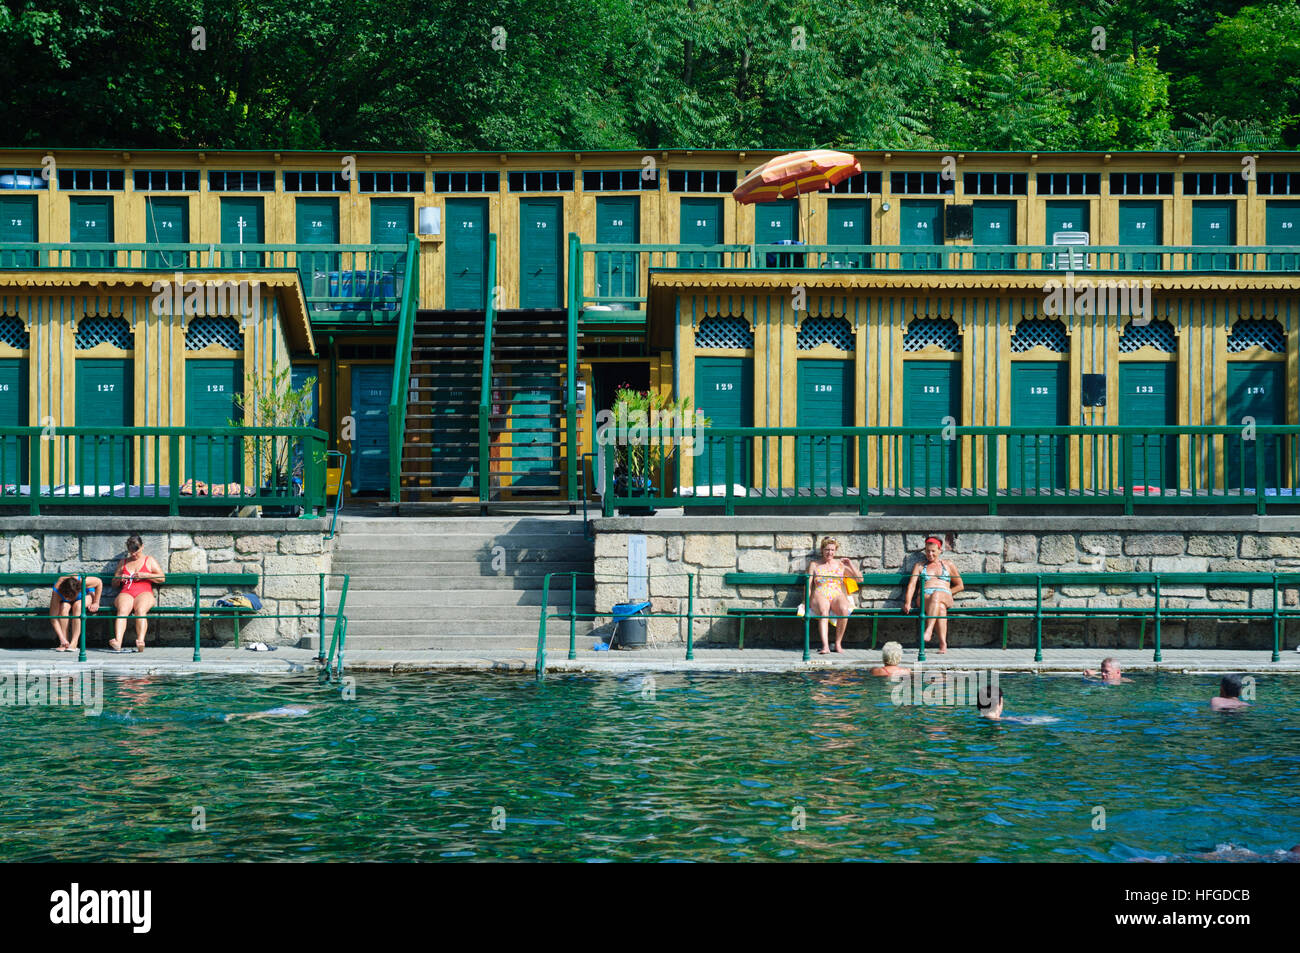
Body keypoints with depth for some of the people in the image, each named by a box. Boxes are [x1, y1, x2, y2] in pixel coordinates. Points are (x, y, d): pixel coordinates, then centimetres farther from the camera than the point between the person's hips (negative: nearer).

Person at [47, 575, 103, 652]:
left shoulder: (82, 581, -39)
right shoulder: (56, 592, -36)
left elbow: (99, 582, -19)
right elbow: (53, 618, -33)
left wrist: (96, 603, -16)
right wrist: (62, 639, -38)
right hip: (65, 602, 1)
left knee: (77, 606, -35)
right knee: (64, 607, -34)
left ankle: (74, 643, -34)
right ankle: (63, 644, -28)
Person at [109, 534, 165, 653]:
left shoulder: (149, 560, 20)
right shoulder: (123, 563, 28)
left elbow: (162, 578, 11)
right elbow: (114, 583, 30)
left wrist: (145, 575, -2)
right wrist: (119, 579, 5)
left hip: (144, 593, -1)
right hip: (126, 593, 1)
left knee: (140, 610, -38)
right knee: (122, 609, -35)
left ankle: (140, 641, -56)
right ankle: (118, 642, -55)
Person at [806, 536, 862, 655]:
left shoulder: (840, 564, 20)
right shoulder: (814, 564, 18)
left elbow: (860, 579, 18)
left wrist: (850, 564, 7)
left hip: (837, 596, 1)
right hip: (820, 595, -1)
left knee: (844, 609, -36)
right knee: (823, 610, -38)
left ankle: (838, 643, -23)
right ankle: (825, 646, -50)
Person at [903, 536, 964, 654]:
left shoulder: (948, 565, 24)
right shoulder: (919, 566, 23)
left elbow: (960, 586, 24)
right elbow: (912, 584, 10)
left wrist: (945, 594, 8)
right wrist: (907, 602, -8)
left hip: (945, 596, 0)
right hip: (925, 597, 0)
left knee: (936, 595, -42)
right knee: (940, 607, -39)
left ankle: (928, 630, -56)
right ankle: (943, 643, -51)